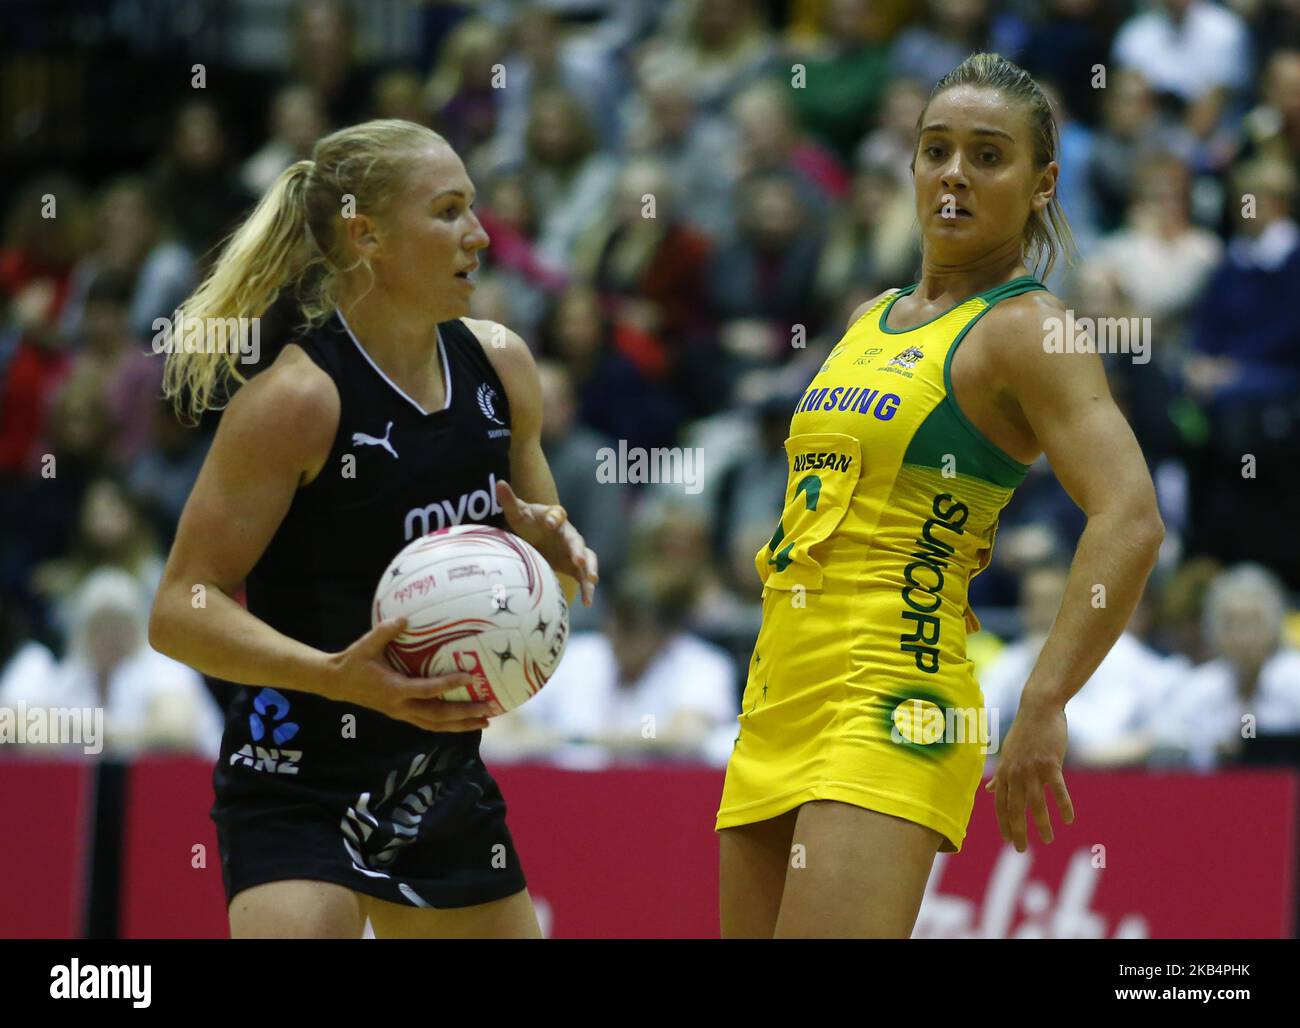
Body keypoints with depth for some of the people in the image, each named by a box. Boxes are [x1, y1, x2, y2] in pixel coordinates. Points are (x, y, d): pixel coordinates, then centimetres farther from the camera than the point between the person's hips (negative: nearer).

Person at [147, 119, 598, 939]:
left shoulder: (499, 366, 3)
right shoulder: (299, 397, -18)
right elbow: (179, 611, -19)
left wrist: (548, 543, -7)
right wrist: (335, 675, -32)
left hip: (442, 775, 7)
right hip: (299, 787, -7)